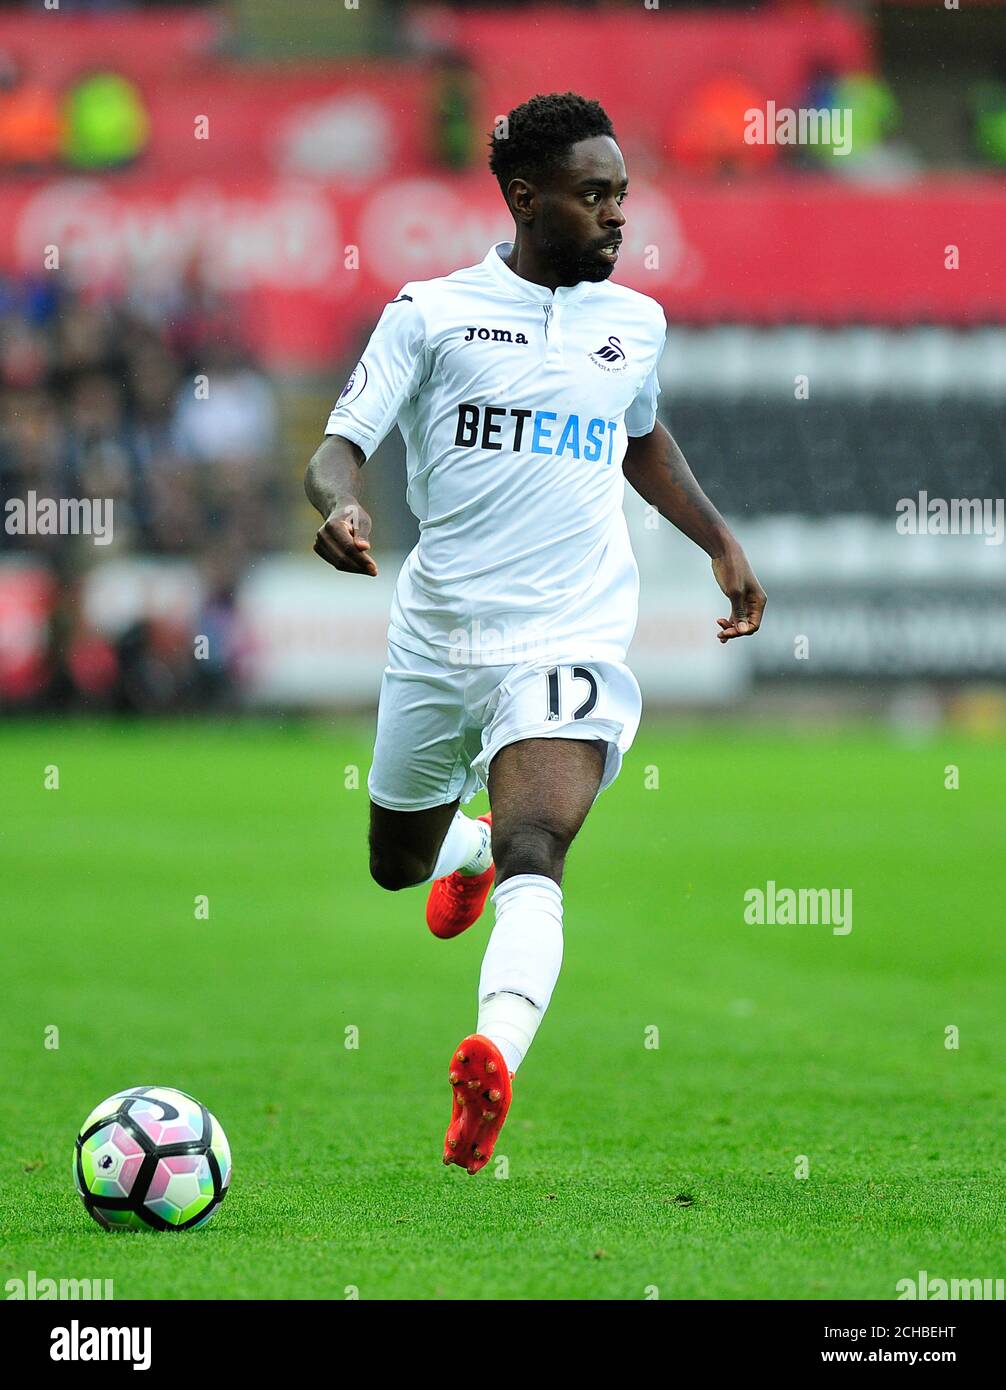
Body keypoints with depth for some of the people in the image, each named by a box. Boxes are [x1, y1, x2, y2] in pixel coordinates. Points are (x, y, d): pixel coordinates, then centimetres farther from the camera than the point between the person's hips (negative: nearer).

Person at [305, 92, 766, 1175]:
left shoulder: (636, 324, 10)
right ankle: (467, 844, 56)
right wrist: (340, 506, -30)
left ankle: (494, 1057, -45)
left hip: (568, 641, -1)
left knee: (533, 853, -26)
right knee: (397, 867, 19)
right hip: (436, 635, 1)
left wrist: (720, 543, 25)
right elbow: (342, 444, -8)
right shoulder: (430, 313, -1)